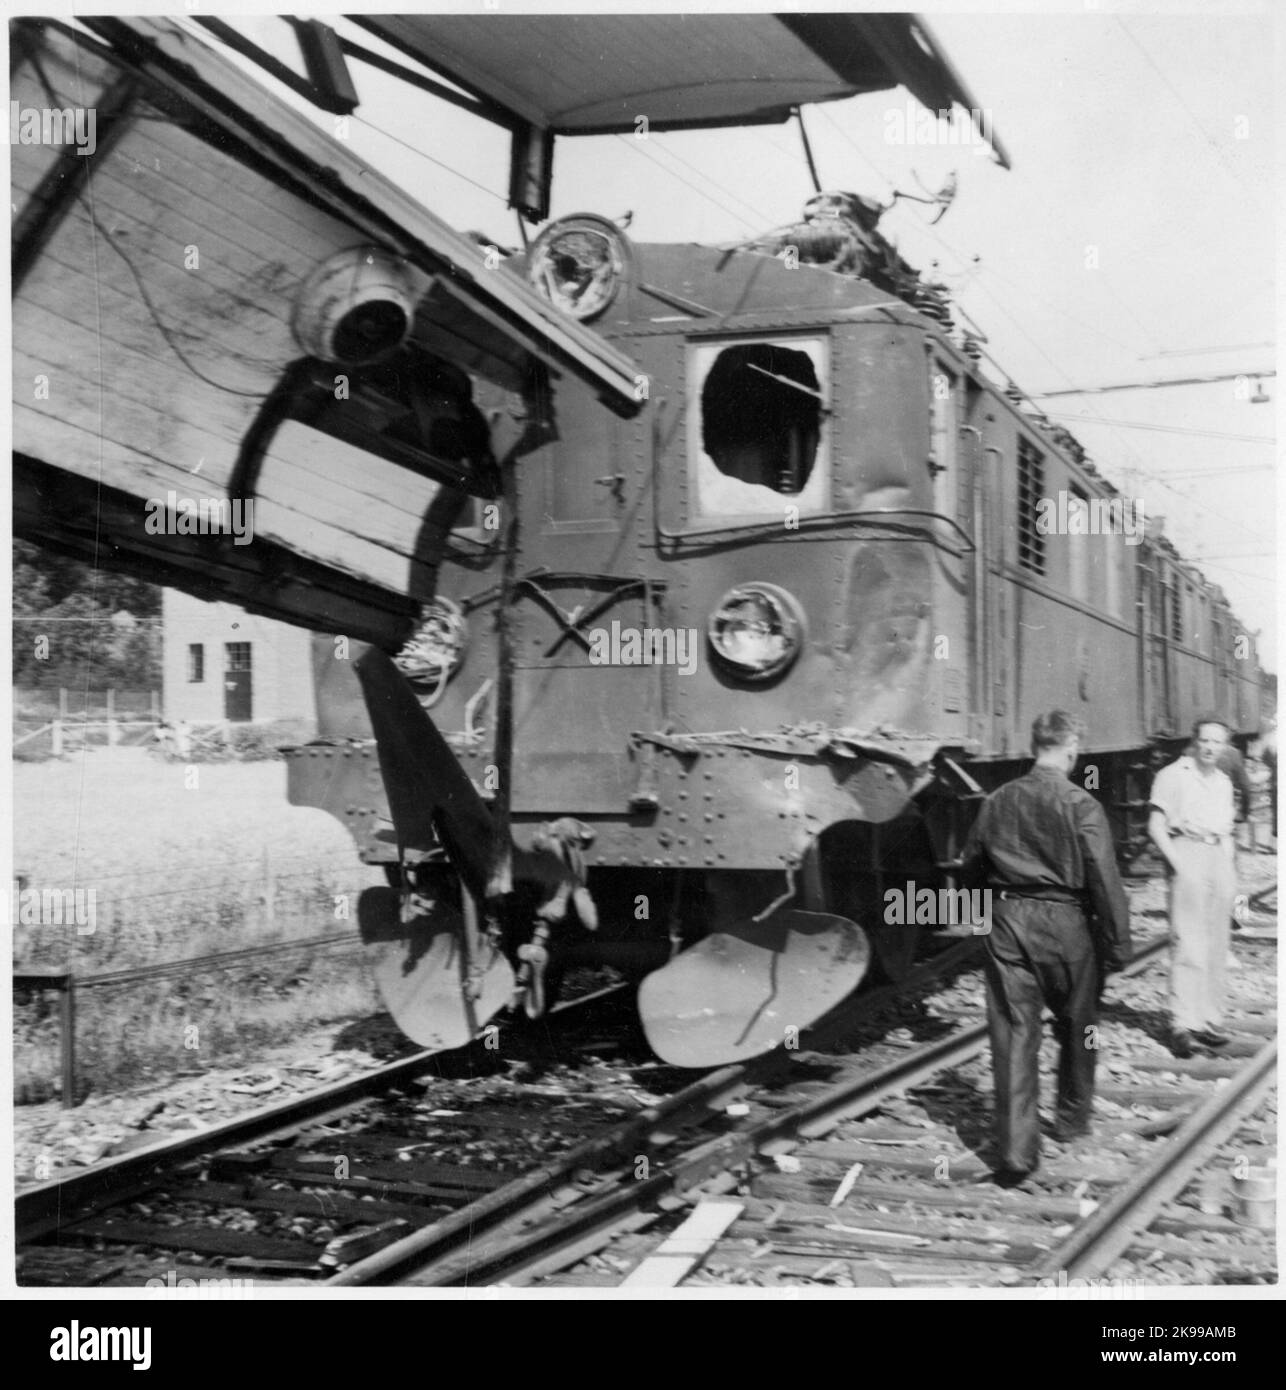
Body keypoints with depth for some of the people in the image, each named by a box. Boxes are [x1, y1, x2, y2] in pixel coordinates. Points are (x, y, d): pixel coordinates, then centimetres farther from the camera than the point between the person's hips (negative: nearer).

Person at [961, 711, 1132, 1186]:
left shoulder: (997, 802, 4)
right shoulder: (1081, 805, -11)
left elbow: (972, 865, 13)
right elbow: (1104, 879, -13)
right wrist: (1117, 943, -6)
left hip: (1007, 921, 3)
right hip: (1065, 921, -3)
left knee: (1013, 1032, 3)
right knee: (1075, 1024, 20)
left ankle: (1015, 1151, -1)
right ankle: (1073, 1118, 37)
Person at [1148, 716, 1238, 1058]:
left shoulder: (1223, 782, 18)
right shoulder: (1173, 776, -1)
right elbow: (1156, 827, -5)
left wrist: (1230, 869, 12)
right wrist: (1177, 864, -14)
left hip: (1219, 860, 7)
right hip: (1187, 853, -7)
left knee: (1216, 947, 8)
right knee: (1187, 945, -12)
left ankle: (1209, 1020, 16)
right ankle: (1182, 1025, -13)